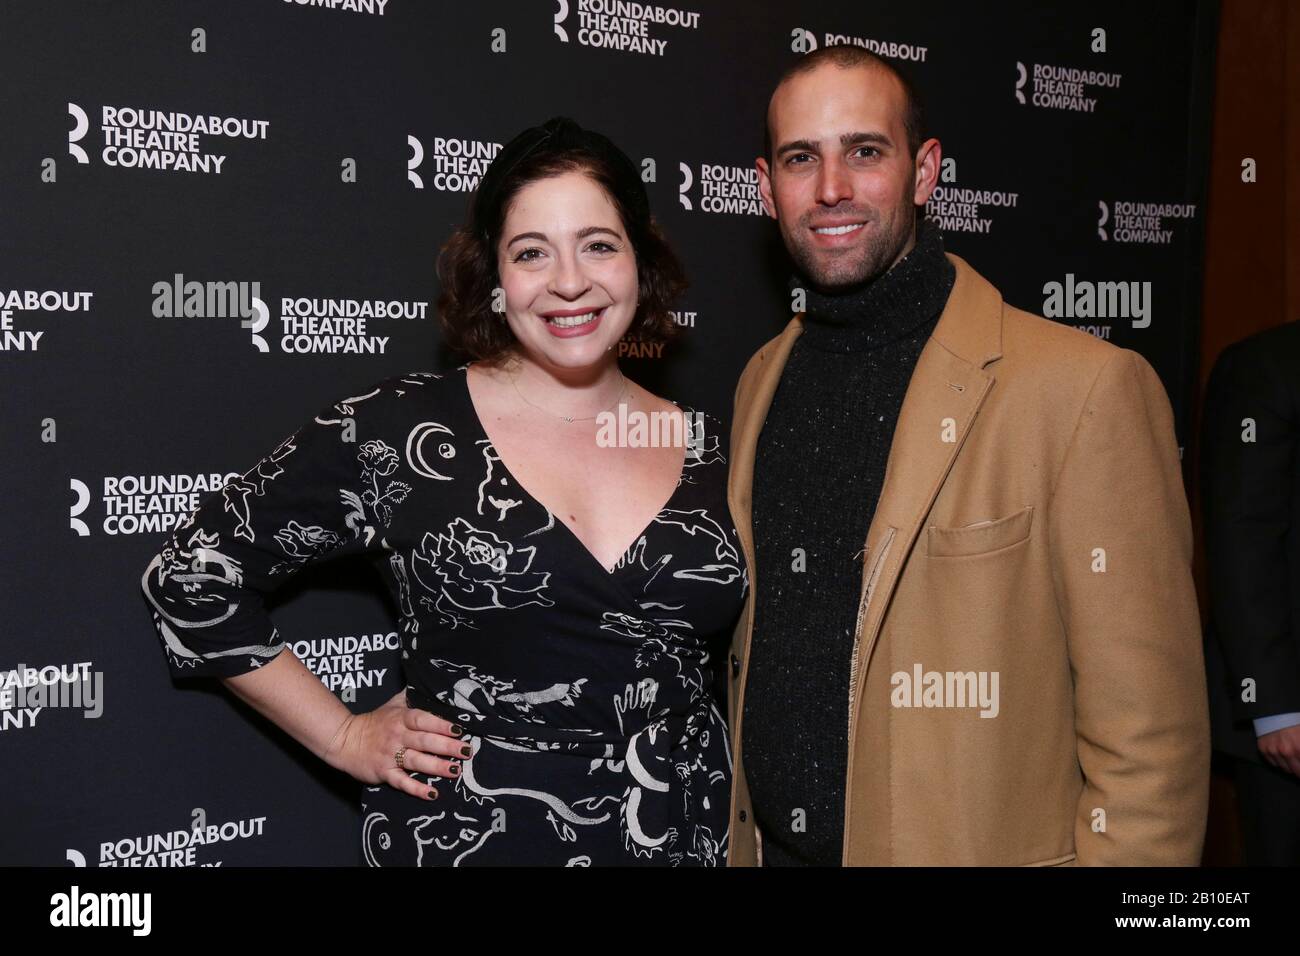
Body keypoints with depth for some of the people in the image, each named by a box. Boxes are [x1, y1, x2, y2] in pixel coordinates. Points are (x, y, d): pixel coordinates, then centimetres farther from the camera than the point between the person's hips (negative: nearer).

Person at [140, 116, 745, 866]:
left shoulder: (704, 447, 0)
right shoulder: (402, 431, -11)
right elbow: (193, 575, -4)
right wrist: (347, 738, -5)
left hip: (686, 839, 4)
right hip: (467, 838, -3)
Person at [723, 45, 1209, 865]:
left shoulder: (1087, 388, -16)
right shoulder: (762, 381, 3)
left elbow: (1149, 743, -16)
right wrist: (743, 835, 8)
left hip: (980, 846, -5)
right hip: (769, 846, 5)